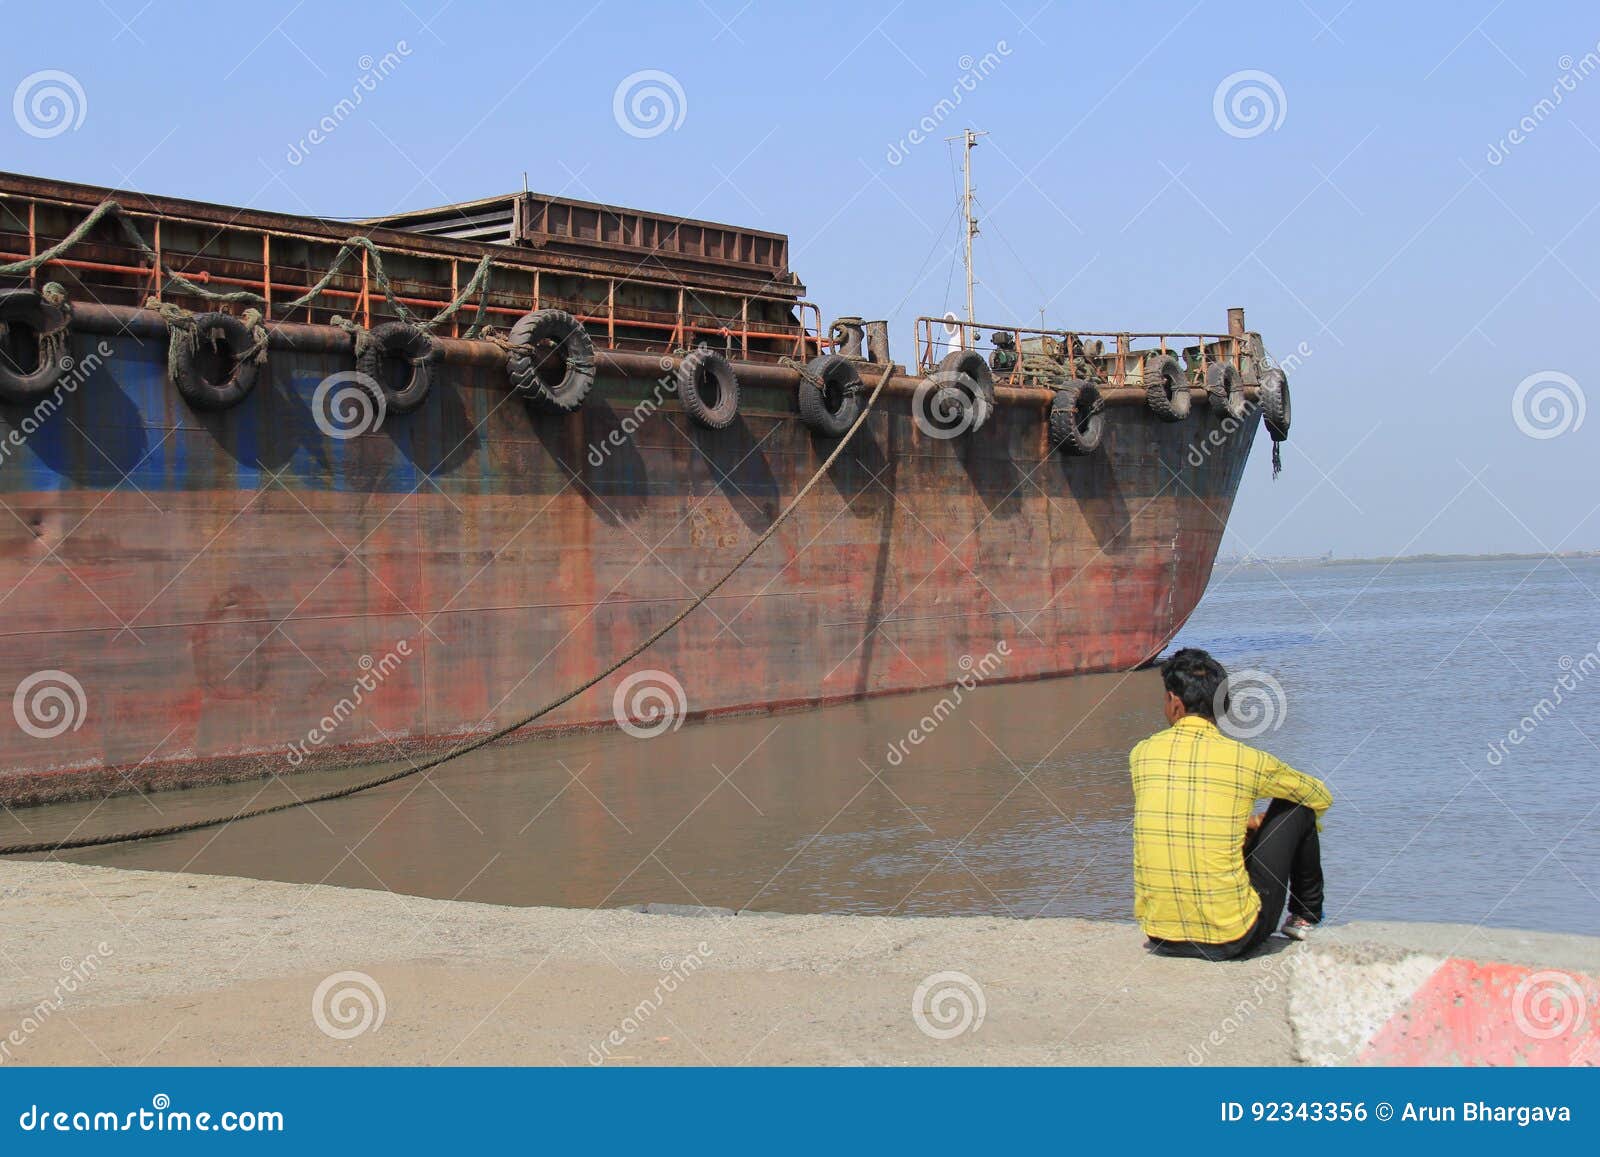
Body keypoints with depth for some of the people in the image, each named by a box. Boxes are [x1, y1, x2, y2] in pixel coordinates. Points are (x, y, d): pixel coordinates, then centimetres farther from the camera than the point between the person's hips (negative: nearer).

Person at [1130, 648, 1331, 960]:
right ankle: (1306, 915, 33)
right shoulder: (1245, 759, -6)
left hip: (1161, 936, 3)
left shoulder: (1141, 754, 0)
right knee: (1296, 807, 15)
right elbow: (1321, 796, 15)